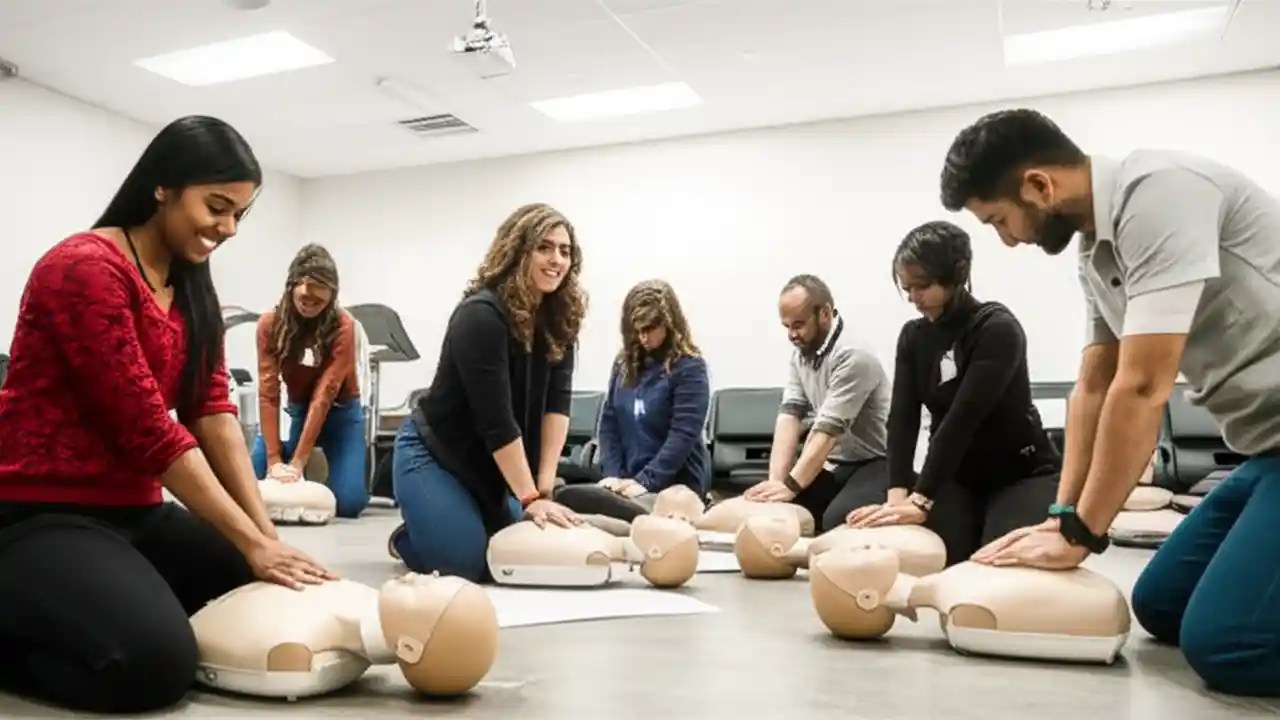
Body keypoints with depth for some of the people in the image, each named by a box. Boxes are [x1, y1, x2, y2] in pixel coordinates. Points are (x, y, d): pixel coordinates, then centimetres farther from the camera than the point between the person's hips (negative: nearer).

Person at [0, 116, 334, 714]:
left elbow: (214, 412, 0)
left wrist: (267, 533, -12)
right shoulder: (85, 268, -16)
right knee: (156, 661, -28)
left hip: (136, 511, 8)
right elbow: (147, 430, -21)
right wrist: (253, 543, -20)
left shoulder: (192, 288, 10)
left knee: (271, 597, -5)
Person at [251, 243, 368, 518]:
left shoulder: (343, 326, -23)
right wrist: (274, 459, -24)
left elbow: (324, 395, -26)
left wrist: (297, 462, -29)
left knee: (347, 502, -19)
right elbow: (268, 392, -17)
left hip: (340, 413, -2)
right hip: (297, 411, 3)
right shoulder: (270, 324, -14)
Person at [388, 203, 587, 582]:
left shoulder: (559, 320, -4)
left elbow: (557, 403, -10)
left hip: (492, 464, 7)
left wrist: (544, 485, -18)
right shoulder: (480, 315, -25)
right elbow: (496, 418, -28)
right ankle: (407, 539, 14)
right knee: (468, 564, -18)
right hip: (433, 455, -7)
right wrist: (531, 497, -28)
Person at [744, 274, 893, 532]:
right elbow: (790, 414, -7)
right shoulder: (800, 354, 4)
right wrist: (776, 479, -19)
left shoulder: (853, 356, -22)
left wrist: (790, 485, -32)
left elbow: (829, 429, -27)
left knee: (837, 520, -32)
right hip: (833, 464, 7)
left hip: (873, 462, -7)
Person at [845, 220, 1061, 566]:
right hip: (956, 476, 5)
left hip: (1023, 474, -4)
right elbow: (902, 418, -10)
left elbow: (962, 418, -27)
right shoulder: (913, 337, 2)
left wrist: (921, 501, -34)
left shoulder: (997, 328, -17)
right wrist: (898, 495, -25)